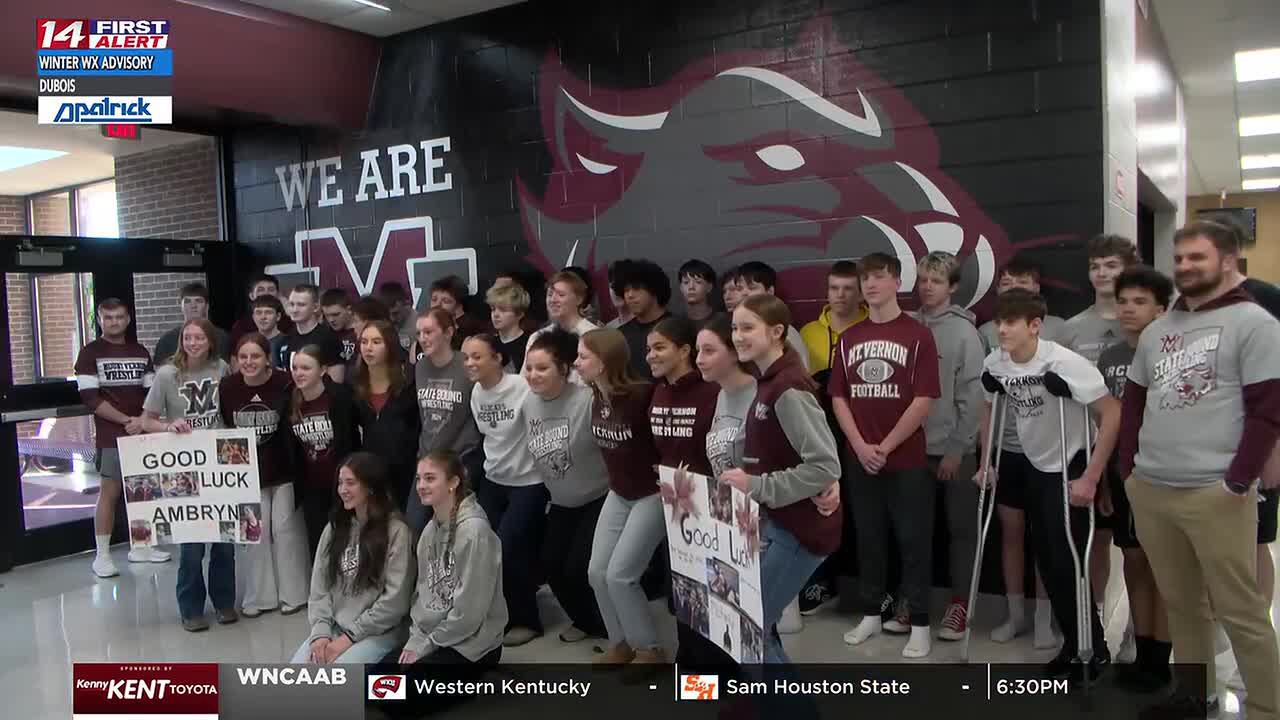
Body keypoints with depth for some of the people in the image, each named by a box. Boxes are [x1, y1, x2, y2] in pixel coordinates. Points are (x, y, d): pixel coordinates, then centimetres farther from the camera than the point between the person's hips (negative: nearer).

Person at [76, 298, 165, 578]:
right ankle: (102, 555, 2)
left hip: (144, 433, 4)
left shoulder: (141, 353, 11)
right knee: (110, 492, -5)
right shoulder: (90, 353, -1)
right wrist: (127, 420, -13)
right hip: (111, 436, -4)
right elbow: (91, 398, -8)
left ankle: (139, 547, 19)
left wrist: (143, 420, -9)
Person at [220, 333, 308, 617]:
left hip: (284, 470, -3)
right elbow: (223, 429, 6)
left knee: (286, 528, 5)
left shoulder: (285, 384, -16)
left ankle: (293, 594, 19)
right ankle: (259, 596, 22)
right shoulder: (227, 387, -6)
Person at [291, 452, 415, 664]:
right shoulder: (333, 529, 11)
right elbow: (319, 587, 8)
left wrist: (350, 636, -12)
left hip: (379, 633, -6)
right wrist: (321, 631, -7)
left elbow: (395, 600, -13)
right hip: (333, 628, 6)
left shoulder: (396, 531, -10)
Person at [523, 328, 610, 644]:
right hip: (562, 503, 7)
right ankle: (587, 621, 29)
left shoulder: (588, 401, -27)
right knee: (551, 564, 4)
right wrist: (551, 490, 15)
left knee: (579, 568, -9)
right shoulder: (528, 404, -5)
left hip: (600, 498, -7)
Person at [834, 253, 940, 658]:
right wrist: (861, 446, -6)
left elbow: (924, 401, -10)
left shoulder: (917, 335, -5)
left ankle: (919, 623, 13)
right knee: (868, 539, 12)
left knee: (914, 541, 3)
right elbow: (838, 397, 7)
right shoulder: (849, 338, 8)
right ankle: (872, 614, 25)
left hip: (907, 460, -4)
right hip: (860, 460, 4)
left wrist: (886, 446, -11)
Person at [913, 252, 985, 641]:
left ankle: (960, 603, 17)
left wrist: (957, 448, -11)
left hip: (953, 448, -3)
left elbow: (972, 395, -9)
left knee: (961, 527, 7)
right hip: (914, 446, 4)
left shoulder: (964, 332, -7)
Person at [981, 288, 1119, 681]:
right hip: (1035, 468, 6)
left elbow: (1112, 413, -25)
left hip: (1071, 469, -6)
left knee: (1067, 562, -6)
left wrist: (1090, 478, -25)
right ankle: (1073, 645, 28)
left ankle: (1095, 650, 14)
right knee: (1047, 561, 12)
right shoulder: (994, 364, -9)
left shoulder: (1063, 362, -27)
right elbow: (989, 410, 10)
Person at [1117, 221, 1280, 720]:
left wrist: (1238, 481, -13)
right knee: (1180, 602, 15)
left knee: (1240, 609, 0)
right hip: (1149, 490, 6)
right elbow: (1133, 402, 20)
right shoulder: (1156, 330, 15)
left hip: (1216, 494, -6)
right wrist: (1128, 469, 12)